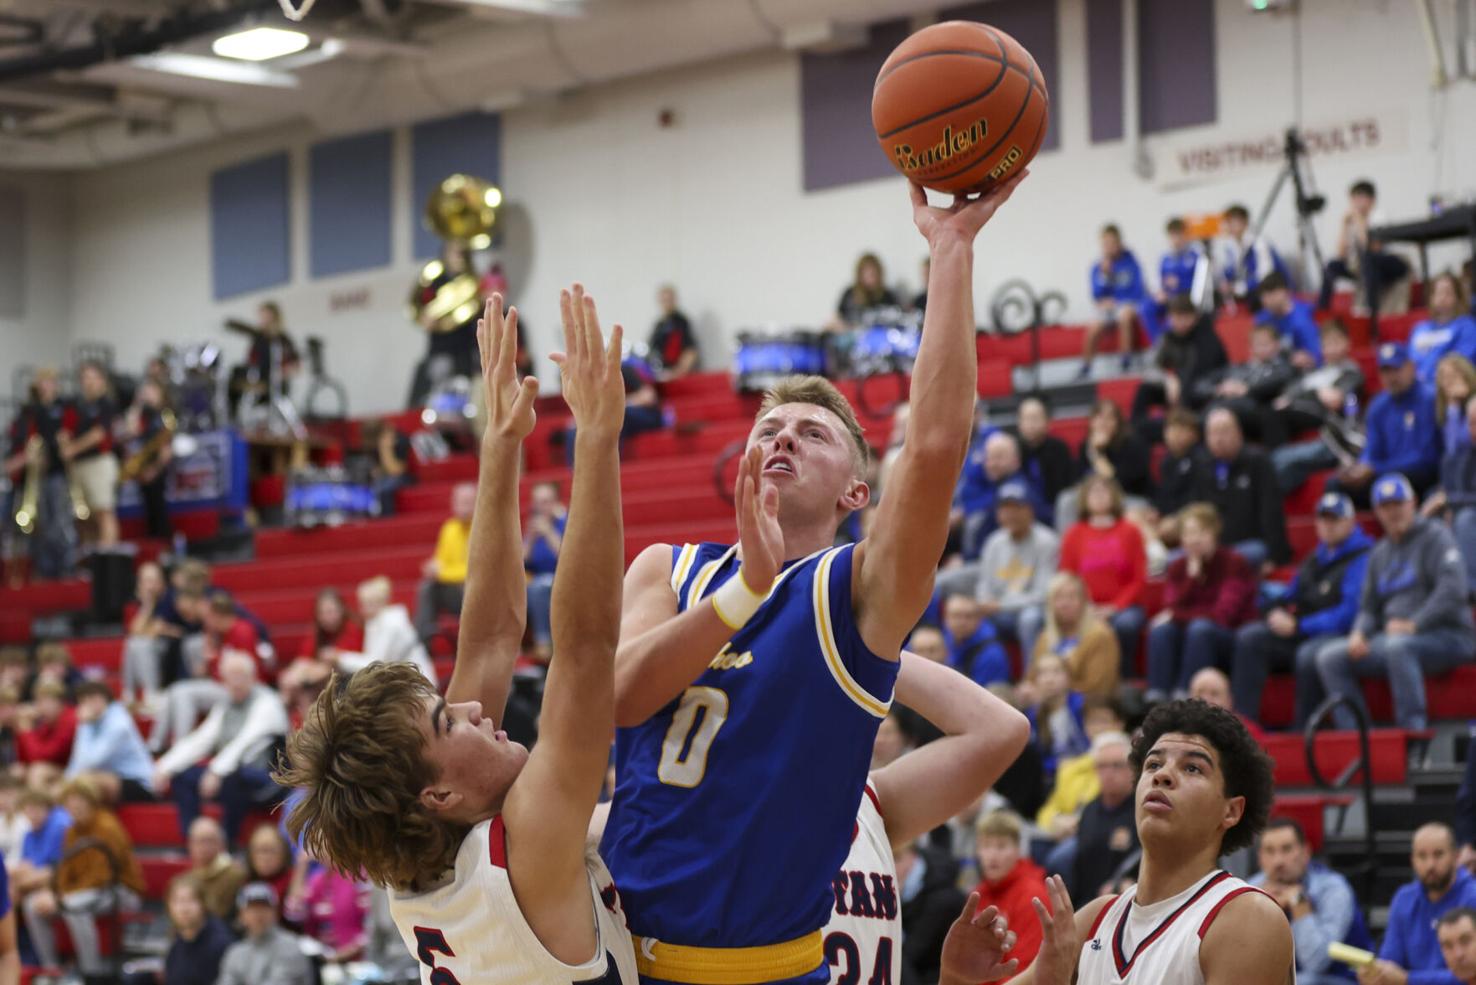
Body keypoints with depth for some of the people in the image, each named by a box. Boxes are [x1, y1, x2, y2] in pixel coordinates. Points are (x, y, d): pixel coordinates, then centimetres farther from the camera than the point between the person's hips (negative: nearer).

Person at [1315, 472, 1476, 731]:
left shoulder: (1435, 536, -2)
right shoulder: (1380, 553, 20)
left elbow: (1453, 590, -16)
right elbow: (1369, 606, 22)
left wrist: (1414, 624, -23)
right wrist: (1359, 634, -1)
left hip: (1447, 636, -7)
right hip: (1390, 636, 7)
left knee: (1397, 646, -39)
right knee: (1329, 657, -8)